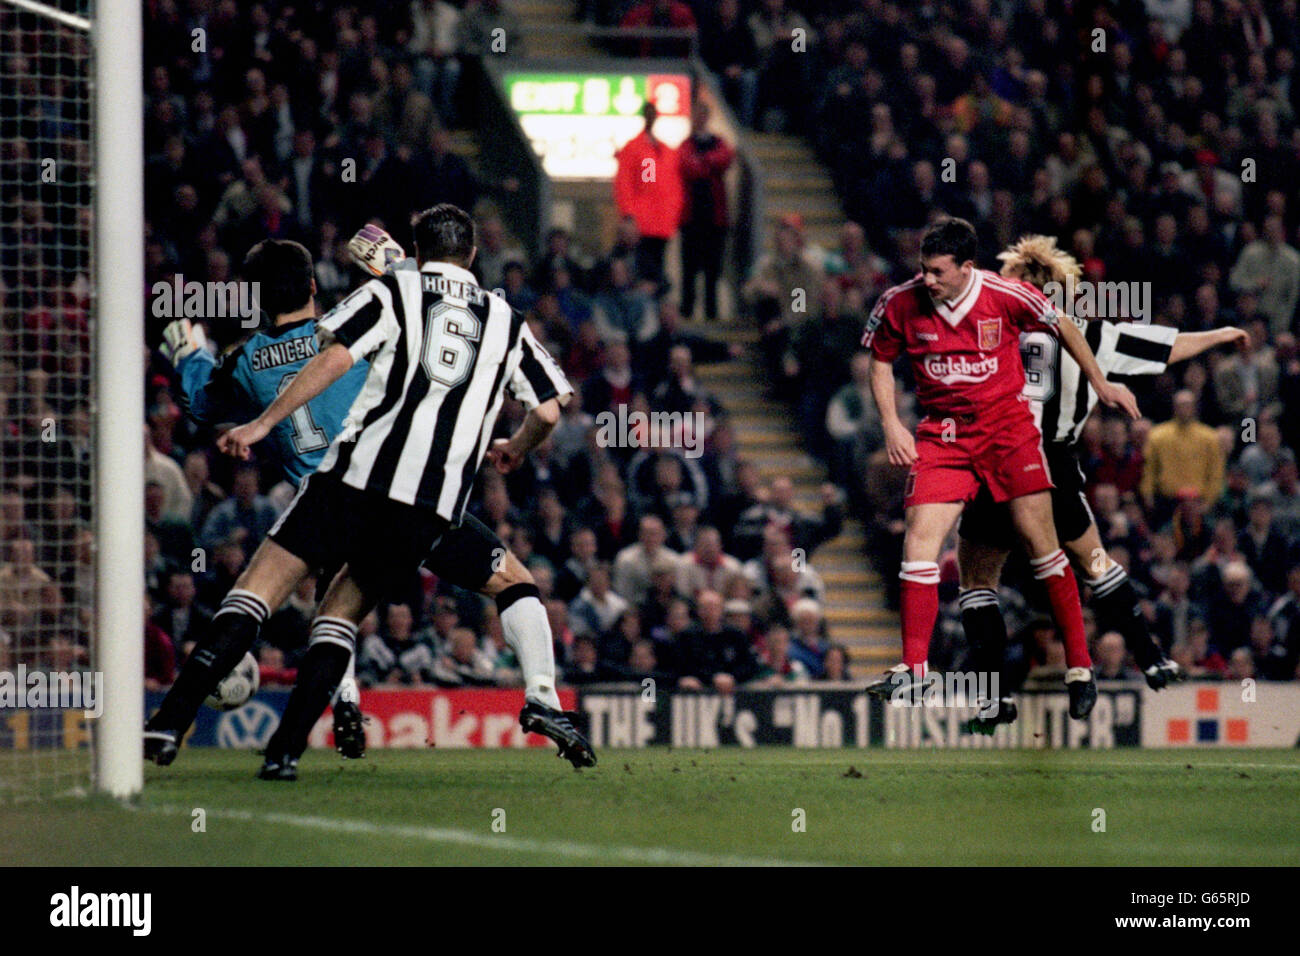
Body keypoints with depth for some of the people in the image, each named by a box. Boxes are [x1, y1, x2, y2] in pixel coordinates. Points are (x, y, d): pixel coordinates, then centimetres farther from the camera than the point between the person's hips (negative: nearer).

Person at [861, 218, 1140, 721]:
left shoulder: (1007, 296, -12)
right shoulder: (900, 305, -8)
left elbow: (1063, 329, 6)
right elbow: (881, 360, 11)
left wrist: (1101, 385, 15)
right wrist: (891, 424, -1)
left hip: (1007, 423, -2)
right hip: (941, 431, 2)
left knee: (1038, 538, -5)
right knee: (920, 536, -12)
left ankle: (1079, 665, 4)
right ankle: (913, 668, -7)